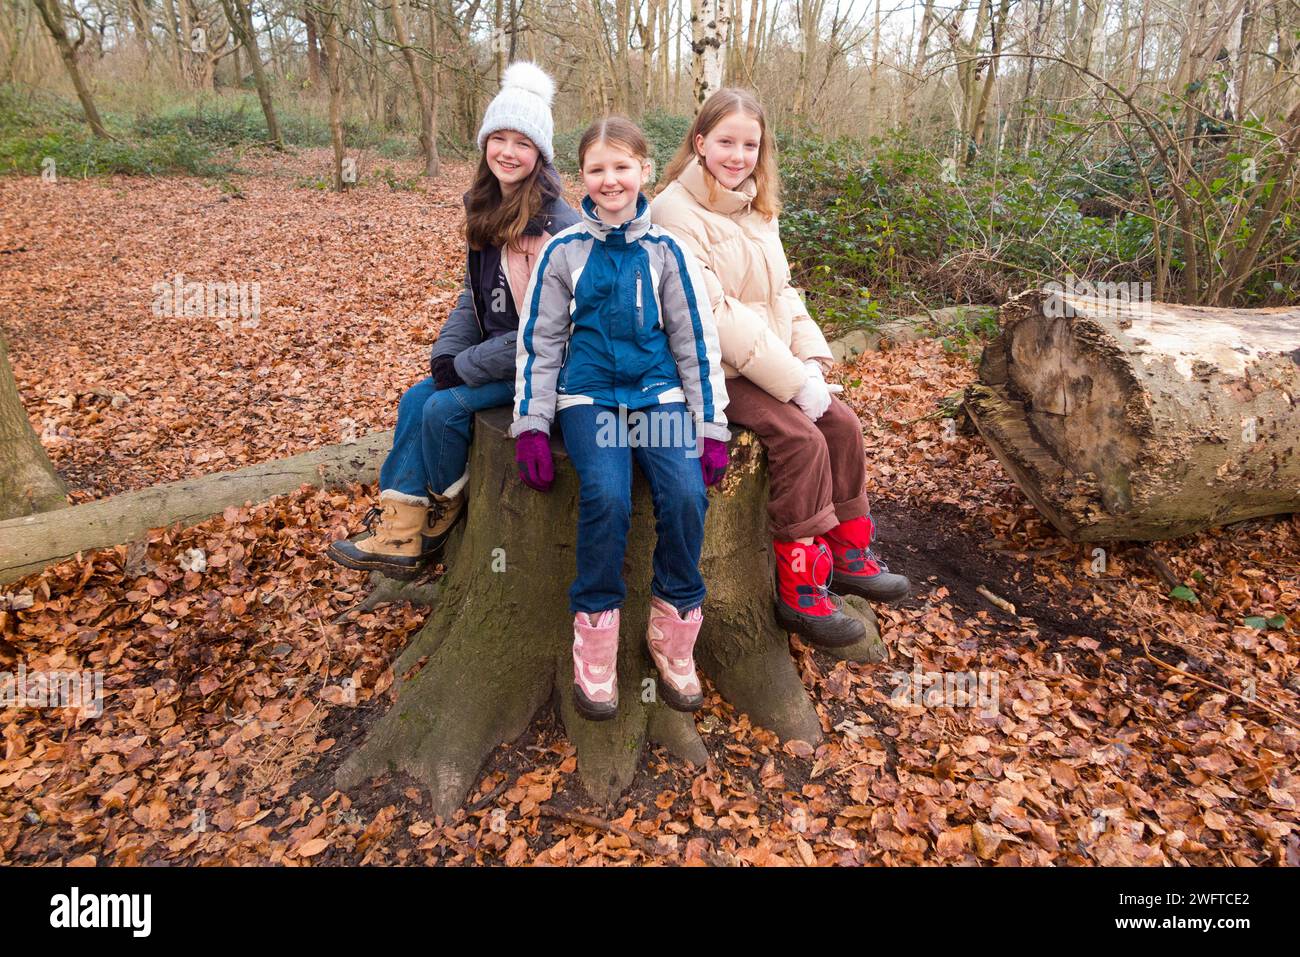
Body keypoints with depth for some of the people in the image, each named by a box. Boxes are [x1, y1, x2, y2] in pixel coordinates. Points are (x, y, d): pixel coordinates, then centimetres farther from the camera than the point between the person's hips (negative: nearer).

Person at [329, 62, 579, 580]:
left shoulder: (558, 225, -20)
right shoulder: (489, 210, 6)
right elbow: (475, 294, 12)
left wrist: (467, 366, -18)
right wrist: (447, 352, -5)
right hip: (495, 352, 8)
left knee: (445, 408, -18)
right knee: (416, 400, -3)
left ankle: (444, 515, 10)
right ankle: (400, 535, 0)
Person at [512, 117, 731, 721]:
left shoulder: (666, 251, 6)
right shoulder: (564, 251, 4)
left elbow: (696, 339, 7)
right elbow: (539, 341, 6)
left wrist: (711, 427, 1)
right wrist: (530, 424, -2)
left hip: (659, 393, 1)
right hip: (588, 396, -1)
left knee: (686, 495, -25)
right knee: (605, 496, -29)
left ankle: (673, 636, -4)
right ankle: (595, 644, -11)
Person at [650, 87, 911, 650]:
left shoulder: (756, 208, 12)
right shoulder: (677, 211, -14)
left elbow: (782, 292, 13)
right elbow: (711, 313, -22)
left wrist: (811, 359, -5)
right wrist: (791, 379, -22)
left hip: (775, 363, 8)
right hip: (712, 370, -8)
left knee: (843, 424, -3)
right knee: (801, 438, -21)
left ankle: (848, 554, 13)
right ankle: (800, 591, -9)